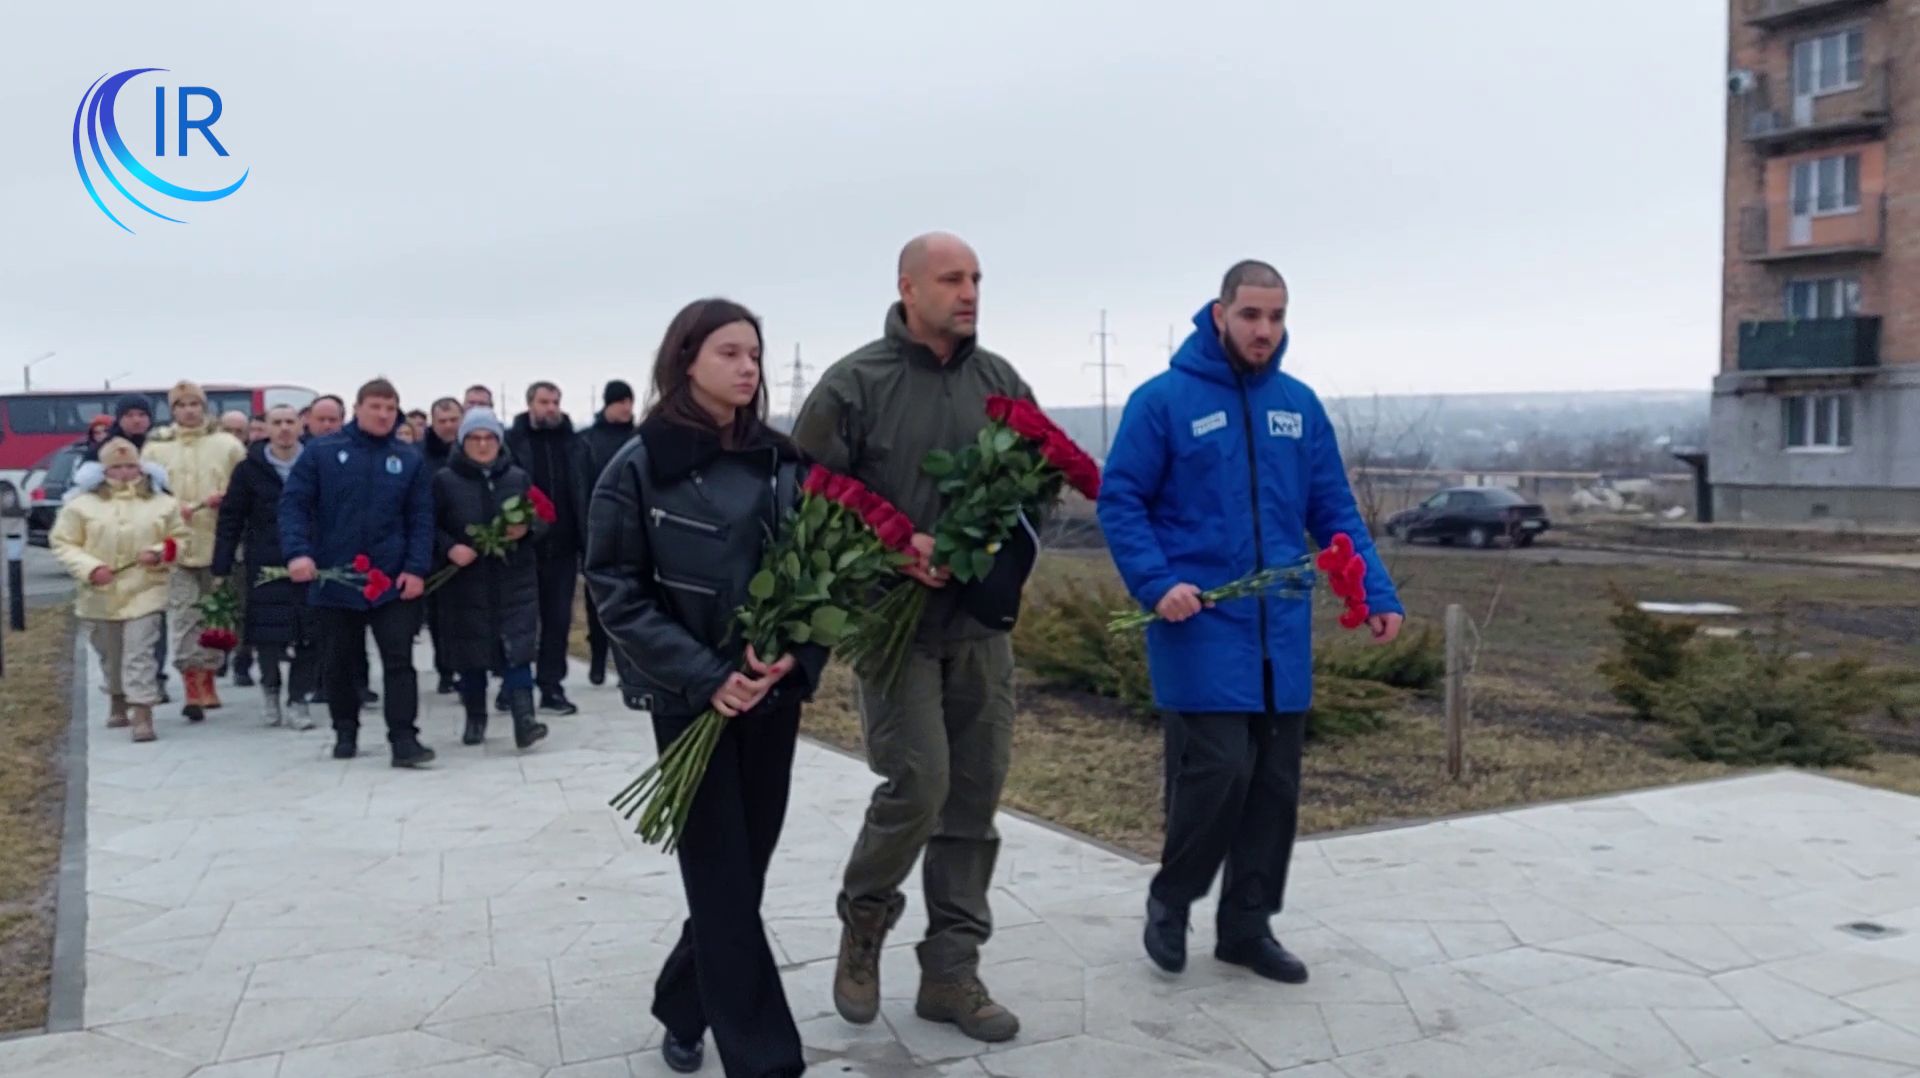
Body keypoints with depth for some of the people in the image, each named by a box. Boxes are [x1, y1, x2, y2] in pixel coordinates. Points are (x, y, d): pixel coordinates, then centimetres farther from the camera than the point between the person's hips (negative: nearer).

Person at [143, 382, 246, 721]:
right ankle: (193, 686, -8)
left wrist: (227, 498, -13)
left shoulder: (227, 445, 5)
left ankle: (206, 679, 24)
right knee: (183, 614, -7)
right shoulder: (156, 446, 6)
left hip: (217, 542, 1)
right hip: (175, 543, -1)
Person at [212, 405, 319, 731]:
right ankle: (270, 685, 26)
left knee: (308, 636, 0)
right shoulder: (250, 469, 3)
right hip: (265, 565, -1)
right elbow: (231, 519, 3)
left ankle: (299, 698, 14)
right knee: (268, 634, -3)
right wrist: (221, 568, -2)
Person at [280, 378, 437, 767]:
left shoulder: (409, 460, 4)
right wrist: (298, 551, -17)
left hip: (391, 580, 0)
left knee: (399, 660, -5)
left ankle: (403, 738, -4)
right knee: (338, 662, 12)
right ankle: (345, 732, 28)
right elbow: (293, 504, -3)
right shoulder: (321, 452, 0)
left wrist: (416, 568, -9)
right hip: (334, 578, 0)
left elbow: (421, 519, 2)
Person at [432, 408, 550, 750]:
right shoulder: (444, 481, 1)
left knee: (517, 648, -8)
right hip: (465, 581, 0)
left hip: (514, 580, 1)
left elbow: (541, 519, 9)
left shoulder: (519, 478, 7)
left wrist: (526, 529, -12)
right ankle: (475, 719, 23)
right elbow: (429, 527, 1)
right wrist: (449, 548, -17)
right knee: (470, 651, 8)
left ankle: (523, 717, -14)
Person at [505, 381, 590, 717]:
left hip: (562, 548, 3)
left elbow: (585, 496, 3)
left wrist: (587, 542, -3)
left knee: (558, 619, 7)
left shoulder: (575, 444, 5)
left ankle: (551, 687, 15)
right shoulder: (511, 442, -3)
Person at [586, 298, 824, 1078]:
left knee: (746, 867, 12)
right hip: (692, 697, -4)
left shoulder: (782, 460, 5)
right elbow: (615, 591, -8)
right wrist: (703, 676, -17)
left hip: (772, 690, 4)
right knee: (723, 879, -2)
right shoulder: (638, 467, -6)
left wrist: (795, 650, -11)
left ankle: (684, 1007, 35)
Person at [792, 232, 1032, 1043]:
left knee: (975, 795, 6)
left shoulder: (999, 381, 6)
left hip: (981, 619, 5)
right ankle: (863, 922, 17)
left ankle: (951, 972, 18)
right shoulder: (855, 384, -7)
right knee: (918, 780, -12)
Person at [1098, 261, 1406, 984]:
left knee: (1275, 784, 8)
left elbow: (1335, 512, 12)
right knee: (1218, 772, -11)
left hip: (1282, 631, 5)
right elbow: (1120, 502, -5)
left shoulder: (1300, 406, 10)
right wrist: (1156, 583, -19)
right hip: (1201, 627, -5)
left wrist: (1378, 593, 1)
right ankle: (1170, 902, 14)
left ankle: (1247, 924, 23)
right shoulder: (1163, 401, -5)